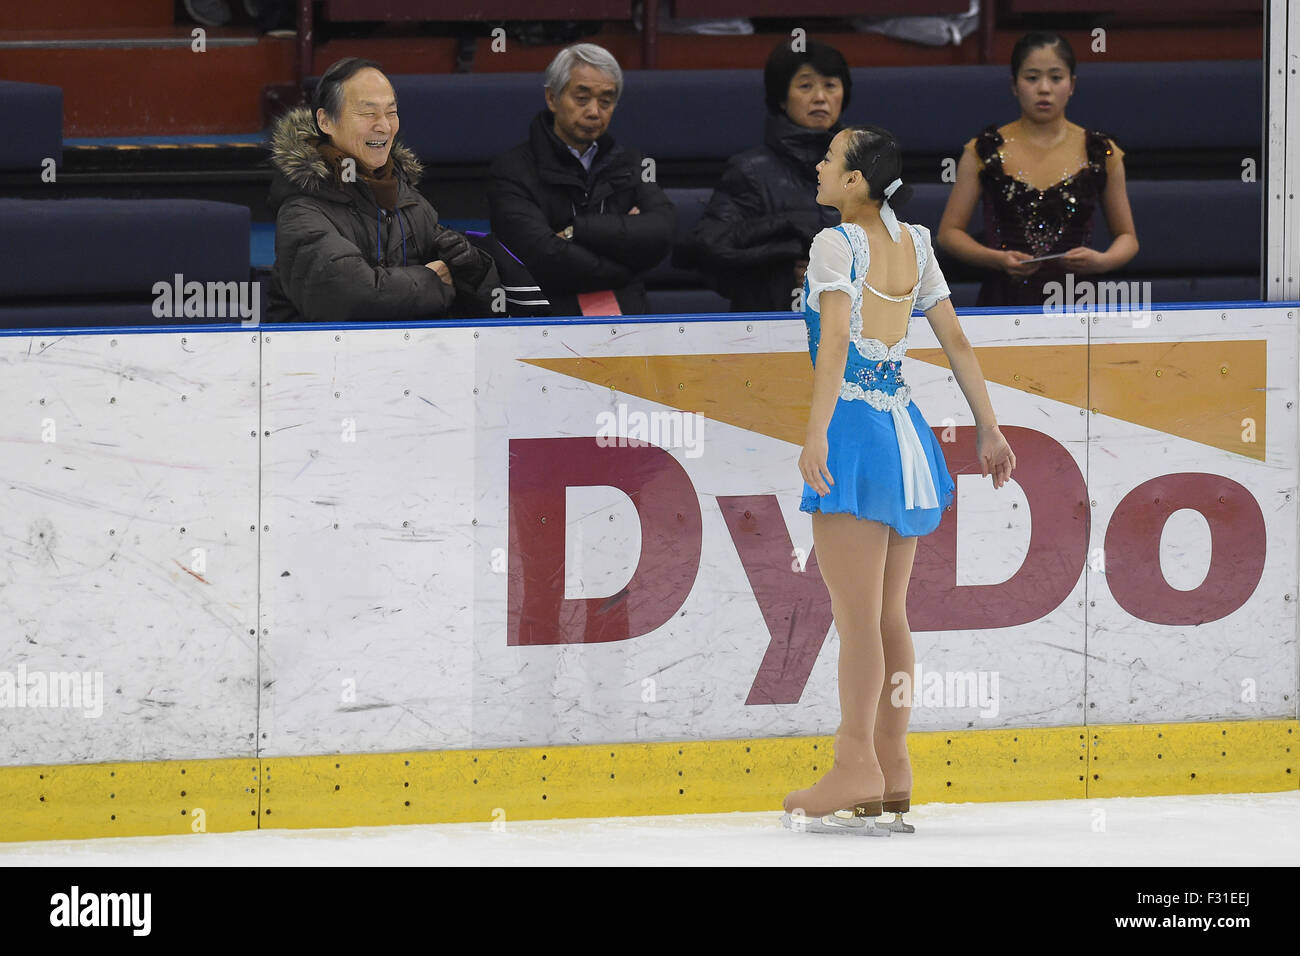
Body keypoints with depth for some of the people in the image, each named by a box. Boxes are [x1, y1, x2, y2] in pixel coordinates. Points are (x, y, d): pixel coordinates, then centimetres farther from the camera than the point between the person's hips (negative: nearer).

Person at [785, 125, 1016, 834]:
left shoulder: (836, 245, -9)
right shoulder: (915, 245, 12)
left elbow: (835, 339, -22)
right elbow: (956, 341, 14)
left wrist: (817, 431, -28)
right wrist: (988, 429, 18)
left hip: (853, 424, -7)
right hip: (903, 425, 7)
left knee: (856, 614, -5)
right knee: (889, 614, 12)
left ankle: (856, 768, -4)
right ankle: (891, 776, 13)